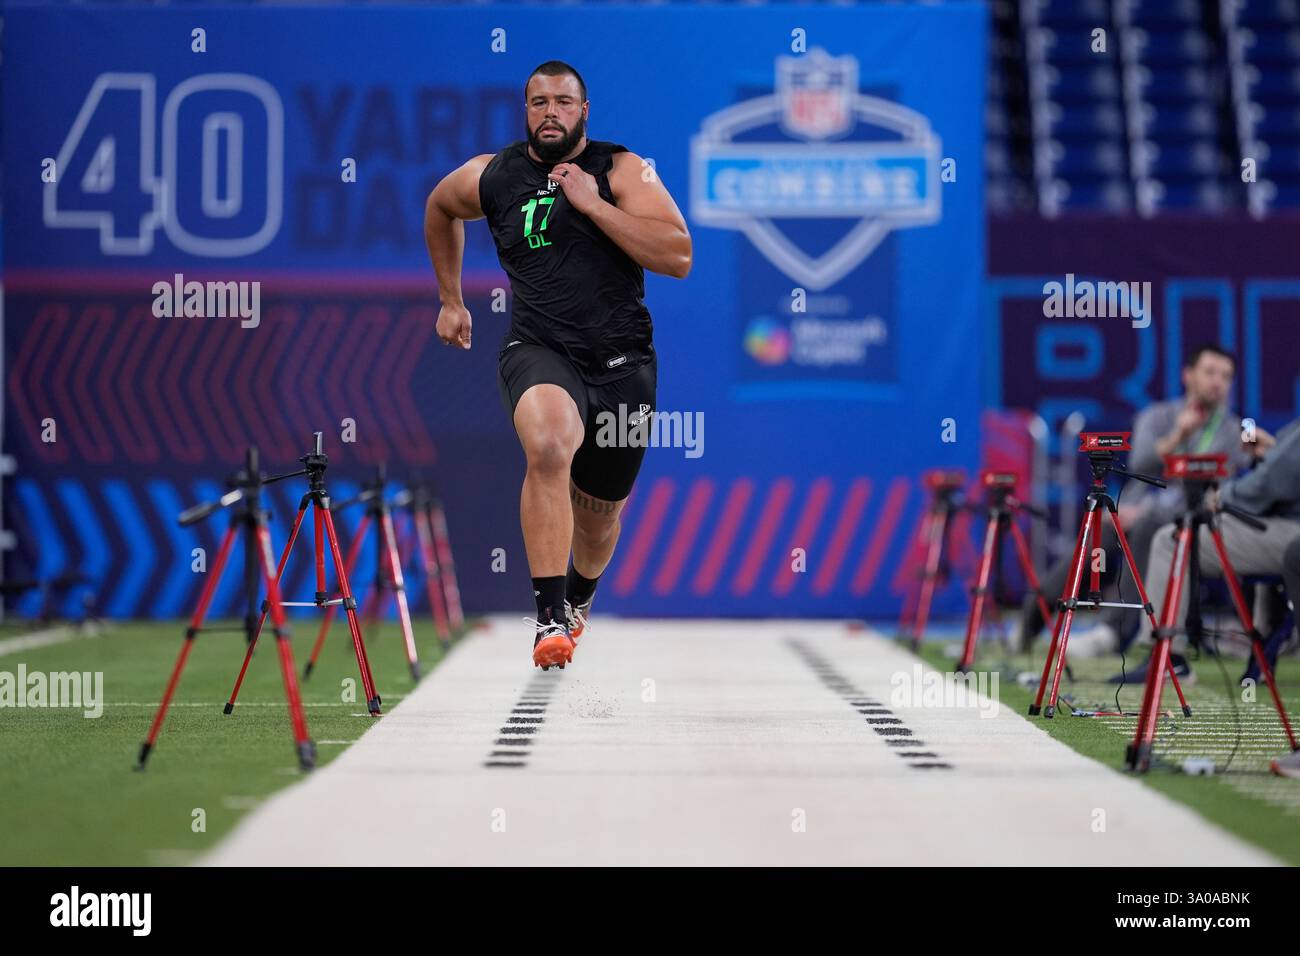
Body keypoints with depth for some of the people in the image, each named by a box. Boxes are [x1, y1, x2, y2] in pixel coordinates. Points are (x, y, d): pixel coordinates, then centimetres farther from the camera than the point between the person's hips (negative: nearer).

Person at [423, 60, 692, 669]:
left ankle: (580, 598, 52)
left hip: (622, 362, 1)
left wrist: (594, 204, -19)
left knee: (600, 511, 16)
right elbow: (439, 208, 26)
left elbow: (678, 258, -15)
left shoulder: (621, 170, -4)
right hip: (538, 353, -1)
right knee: (548, 446, -35)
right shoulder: (490, 177, 2)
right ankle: (551, 618, -33)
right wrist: (451, 300, 27)